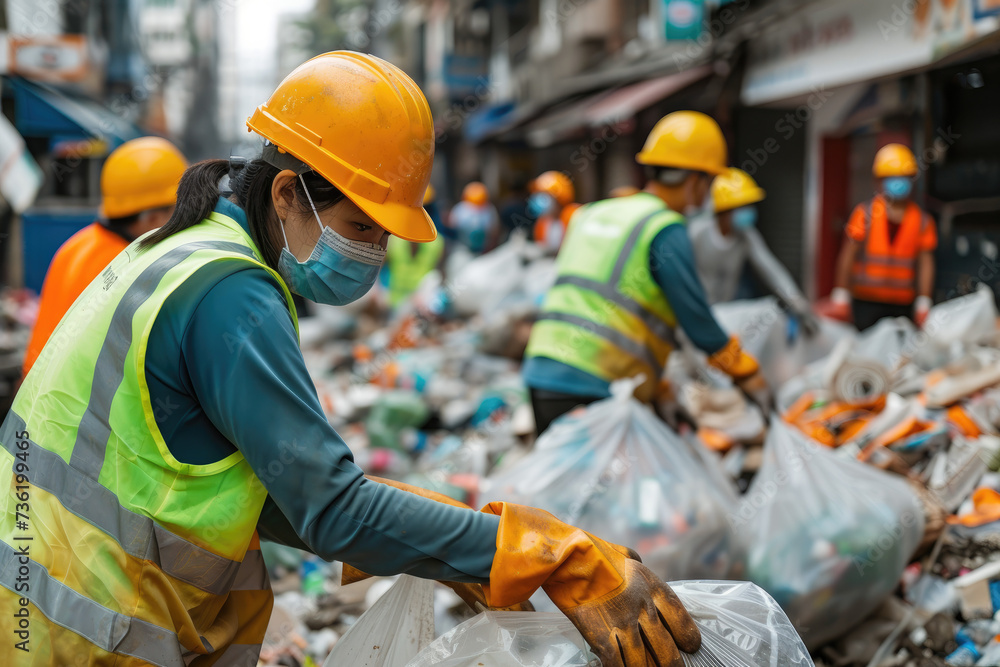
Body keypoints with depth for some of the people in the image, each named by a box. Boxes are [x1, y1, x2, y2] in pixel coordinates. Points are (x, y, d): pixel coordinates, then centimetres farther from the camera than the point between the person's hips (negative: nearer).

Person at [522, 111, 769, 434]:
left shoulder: (590, 214, 20)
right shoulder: (667, 230, -5)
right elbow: (696, 317, -5)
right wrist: (747, 373, 10)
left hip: (540, 371, 8)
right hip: (592, 388, -8)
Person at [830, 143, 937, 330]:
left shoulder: (922, 220, 4)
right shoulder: (865, 214, -3)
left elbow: (925, 263, 5)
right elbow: (848, 255, -1)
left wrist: (924, 304, 1)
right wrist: (841, 296, -4)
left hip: (903, 305, 2)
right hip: (867, 302, -2)